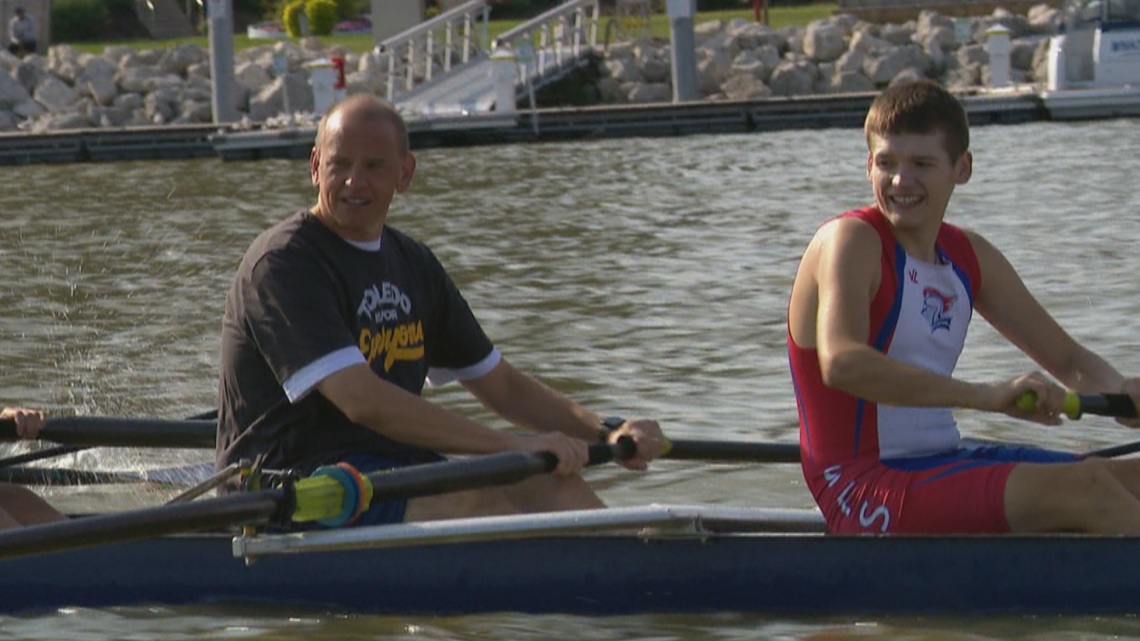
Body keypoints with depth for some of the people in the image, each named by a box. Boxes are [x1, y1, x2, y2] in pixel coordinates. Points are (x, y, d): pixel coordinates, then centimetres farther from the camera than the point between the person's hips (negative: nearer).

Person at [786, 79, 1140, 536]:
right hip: (866, 487, -8)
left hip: (942, 465, 8)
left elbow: (1068, 359, 18)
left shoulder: (969, 256, 13)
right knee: (1086, 489, -23)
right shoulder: (851, 241, -10)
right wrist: (986, 396, -34)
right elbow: (841, 363, -29)